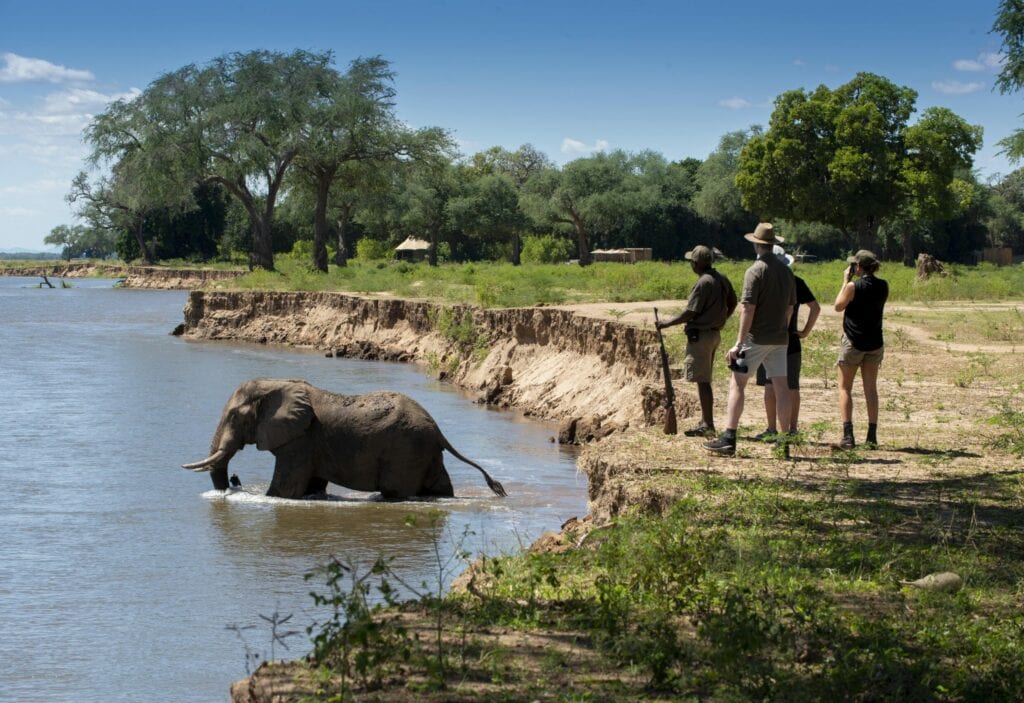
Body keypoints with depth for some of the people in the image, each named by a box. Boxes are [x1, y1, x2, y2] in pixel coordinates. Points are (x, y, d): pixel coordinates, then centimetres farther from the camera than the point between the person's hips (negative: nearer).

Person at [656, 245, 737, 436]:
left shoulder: (703, 283, -19)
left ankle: (708, 425, -5)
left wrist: (667, 323, -8)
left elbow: (689, 313, -18)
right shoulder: (722, 280, 8)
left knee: (702, 381, -6)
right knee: (704, 380, 17)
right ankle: (705, 422, 23)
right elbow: (732, 303, 19)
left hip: (700, 334, -9)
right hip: (715, 333, 9)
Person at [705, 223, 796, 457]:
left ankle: (729, 438, -10)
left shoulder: (755, 271, -12)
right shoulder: (786, 271, 10)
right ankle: (784, 441, 7)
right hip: (780, 339, 6)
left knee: (737, 385, -3)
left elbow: (748, 309, -16)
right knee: (781, 386, 6)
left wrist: (739, 343, -16)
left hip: (756, 338, -6)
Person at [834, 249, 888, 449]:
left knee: (845, 388, 4)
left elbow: (838, 306, -3)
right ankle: (872, 436, 8)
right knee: (871, 388, 11)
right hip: (875, 342, 5)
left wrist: (846, 281, 2)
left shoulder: (853, 287, -16)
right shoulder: (883, 286, -1)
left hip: (853, 341, -5)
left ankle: (848, 435, -6)